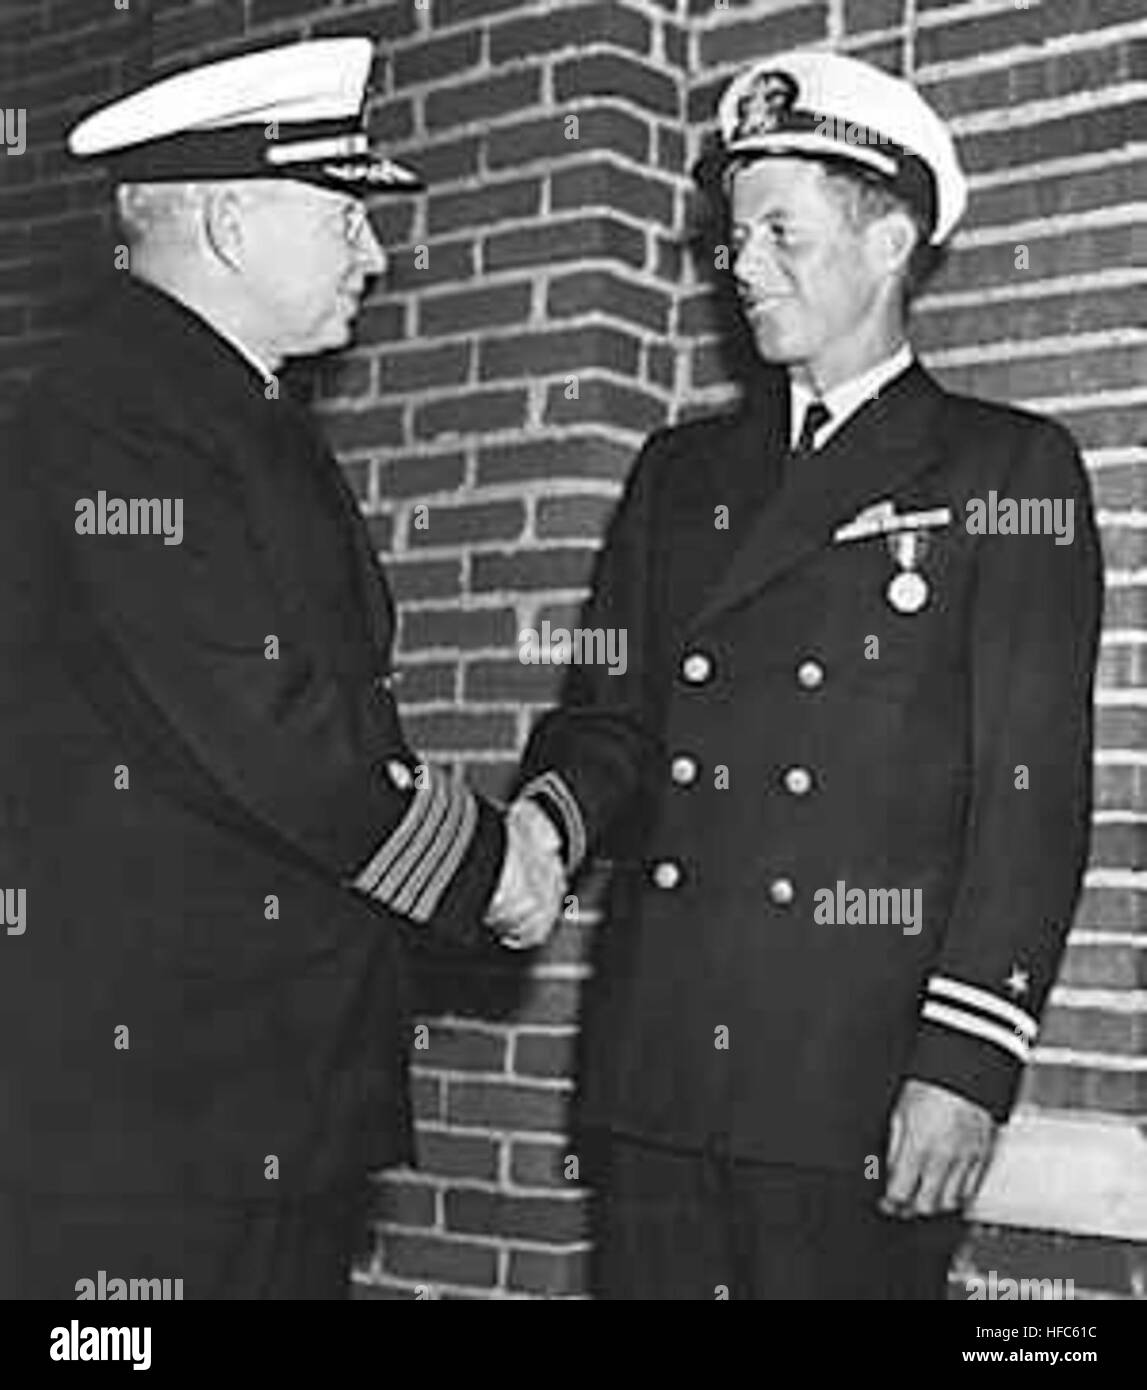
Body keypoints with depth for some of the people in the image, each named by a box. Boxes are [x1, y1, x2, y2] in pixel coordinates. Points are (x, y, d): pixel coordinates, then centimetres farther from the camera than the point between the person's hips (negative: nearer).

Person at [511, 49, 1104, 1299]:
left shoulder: (1009, 471, 2)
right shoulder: (682, 471, 18)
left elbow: (1032, 792, -5)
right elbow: (611, 714, 15)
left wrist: (966, 1064, -12)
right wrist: (543, 820, -7)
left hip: (861, 1082, -4)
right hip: (654, 1073, 4)